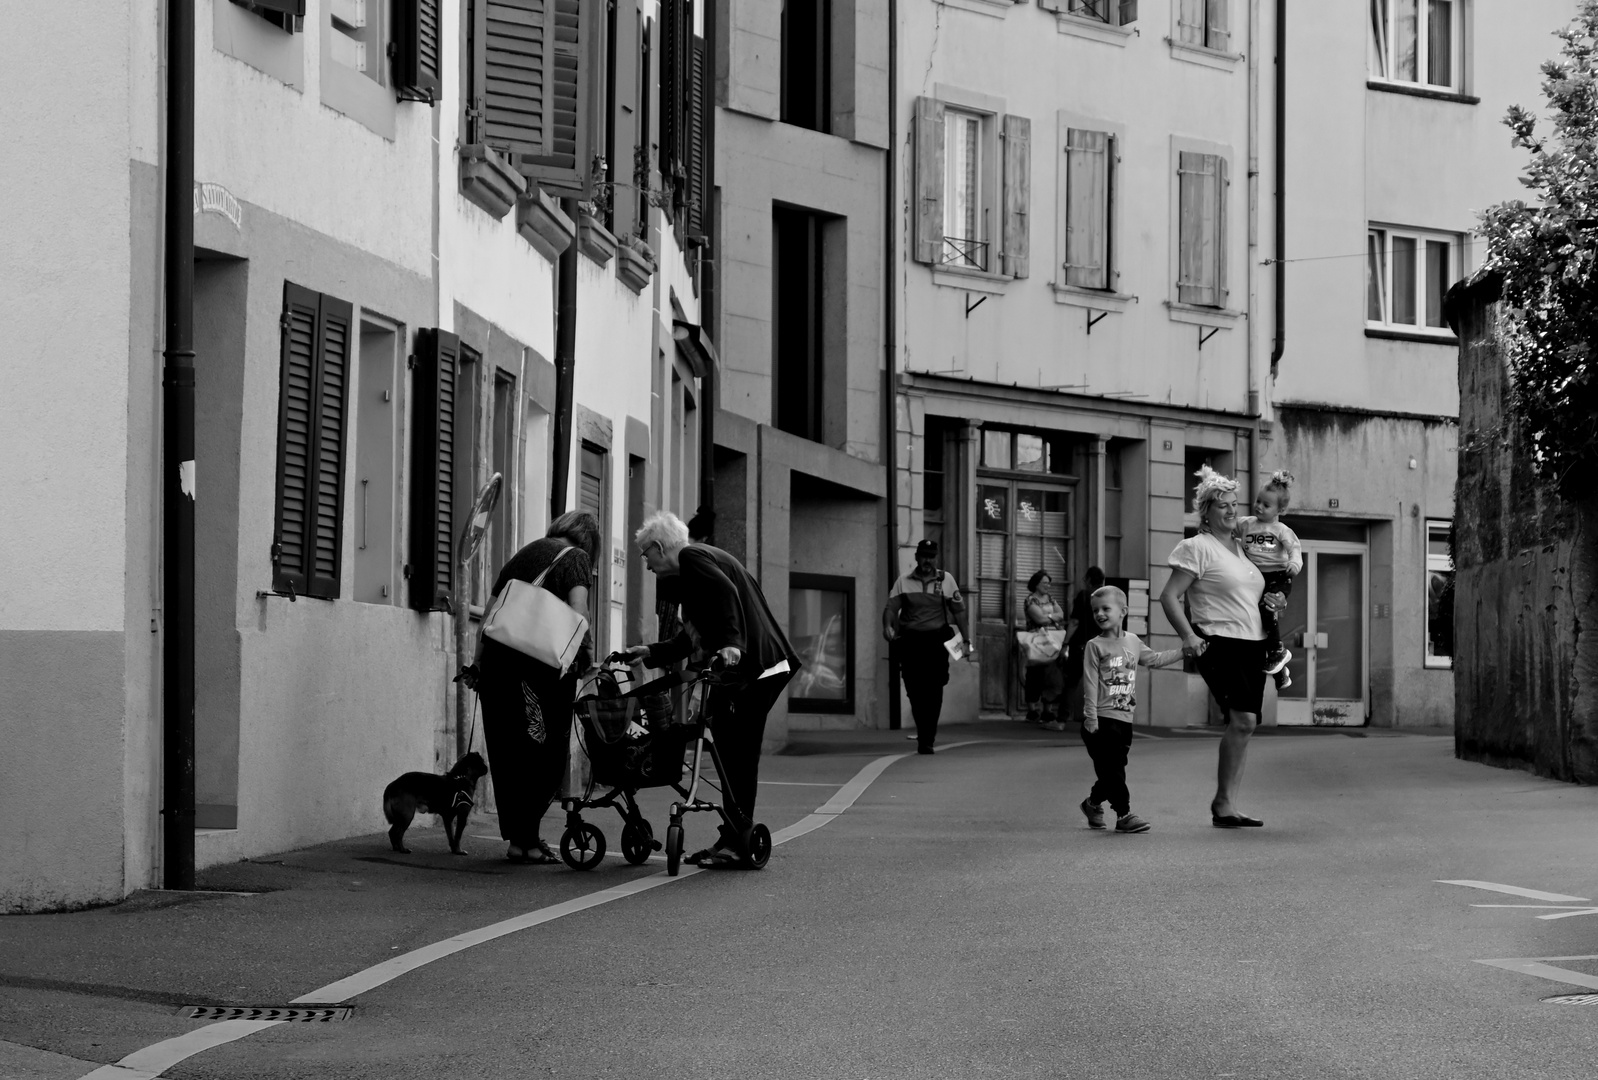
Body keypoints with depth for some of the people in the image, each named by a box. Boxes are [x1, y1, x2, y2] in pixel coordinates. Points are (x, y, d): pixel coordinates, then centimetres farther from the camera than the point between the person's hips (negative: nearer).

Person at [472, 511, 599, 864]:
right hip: (543, 668, -6)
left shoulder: (522, 555, 22)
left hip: (496, 660, 6)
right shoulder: (575, 558, 5)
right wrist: (587, 651, -1)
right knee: (545, 755, 2)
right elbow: (577, 613, -11)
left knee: (507, 755, 11)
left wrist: (478, 663, 18)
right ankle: (525, 838, -4)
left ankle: (516, 837, 14)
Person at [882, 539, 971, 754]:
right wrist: (888, 626, -22)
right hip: (910, 640, 1)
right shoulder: (903, 582, 7)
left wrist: (966, 637, 0)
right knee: (915, 692, 2)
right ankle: (925, 735, 18)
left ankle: (926, 740, -7)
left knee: (933, 692, -9)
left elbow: (958, 610, 7)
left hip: (937, 640, -1)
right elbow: (891, 606, -2)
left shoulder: (946, 580, 8)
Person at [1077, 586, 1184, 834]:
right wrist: (1091, 719, -14)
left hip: (1125, 719, 5)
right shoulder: (1095, 646, -5)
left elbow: (1155, 659, 25)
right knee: (1111, 769, -7)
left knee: (1113, 769, 10)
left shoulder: (1133, 642, 11)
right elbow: (1090, 684, -9)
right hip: (1103, 719, -5)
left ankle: (1093, 802, 31)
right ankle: (1123, 814, -3)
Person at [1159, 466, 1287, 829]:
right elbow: (1169, 597, -9)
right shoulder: (1197, 547, -4)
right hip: (1220, 644, -8)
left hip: (1253, 645, 8)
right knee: (1243, 719, -19)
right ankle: (1222, 802, -10)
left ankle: (1227, 805, 9)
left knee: (1243, 725, 4)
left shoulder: (1242, 548, 20)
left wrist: (1272, 601, 13)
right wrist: (1188, 635, -21)